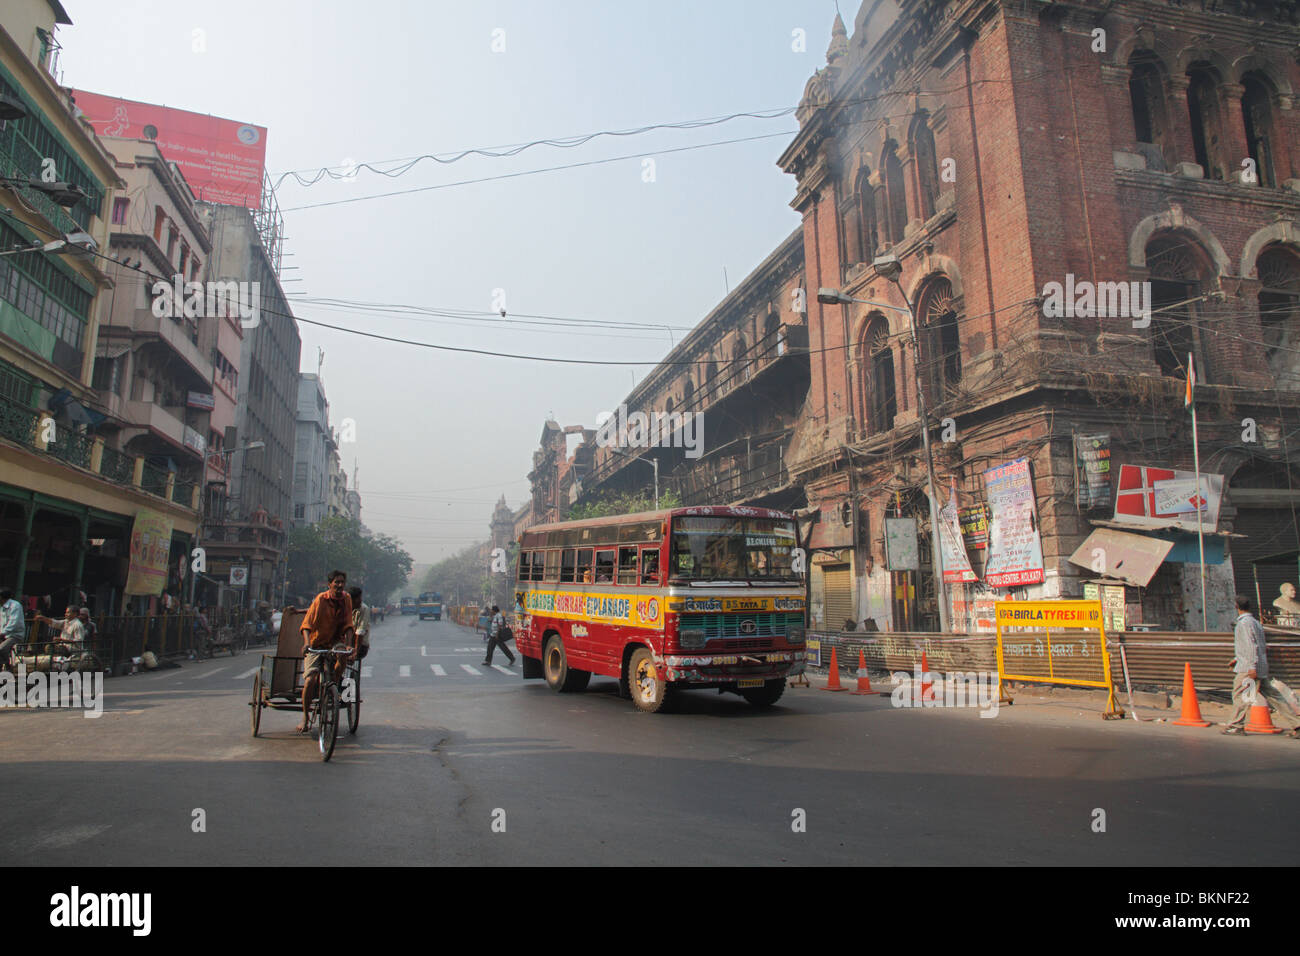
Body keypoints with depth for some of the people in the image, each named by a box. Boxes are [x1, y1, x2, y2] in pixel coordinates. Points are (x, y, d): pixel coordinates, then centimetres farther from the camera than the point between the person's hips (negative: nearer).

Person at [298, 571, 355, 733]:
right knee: (310, 680, -16)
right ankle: (305, 716, 8)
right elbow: (307, 624, -19)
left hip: (335, 641, 2)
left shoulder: (346, 598, -1)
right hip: (316, 643, -2)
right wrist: (306, 643, -36)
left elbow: (348, 625, -2)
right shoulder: (321, 599, -13)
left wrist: (347, 643, -18)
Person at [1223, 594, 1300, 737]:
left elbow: (1252, 645, -20)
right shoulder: (1255, 622, 18)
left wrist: (1252, 666, -23)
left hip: (1248, 668, -9)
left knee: (1239, 694, -3)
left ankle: (1236, 725, 0)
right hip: (1262, 667, 9)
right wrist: (1237, 659, 29)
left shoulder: (1245, 623, -12)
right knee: (1273, 695, 9)